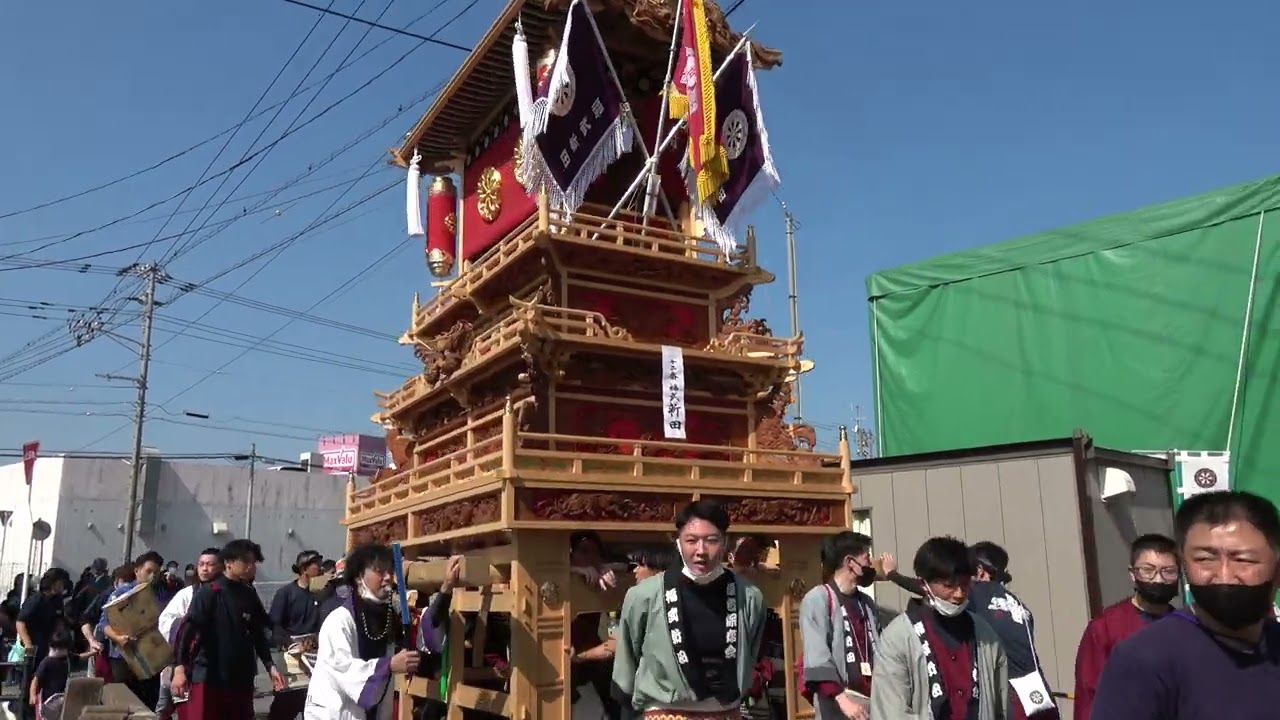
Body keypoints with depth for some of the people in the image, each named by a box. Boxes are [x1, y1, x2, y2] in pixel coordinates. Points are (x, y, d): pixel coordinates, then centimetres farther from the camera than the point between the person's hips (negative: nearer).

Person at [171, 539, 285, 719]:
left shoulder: (250, 596, 8)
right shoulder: (209, 593, -7)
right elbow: (186, 630, -13)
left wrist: (270, 666, 6)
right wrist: (179, 668, -23)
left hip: (241, 680, 5)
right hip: (208, 678, -5)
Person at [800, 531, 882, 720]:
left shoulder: (867, 603, 18)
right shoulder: (818, 598, -6)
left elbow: (878, 652, 18)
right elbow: (817, 656, -13)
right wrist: (842, 698, -20)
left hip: (874, 703, 7)